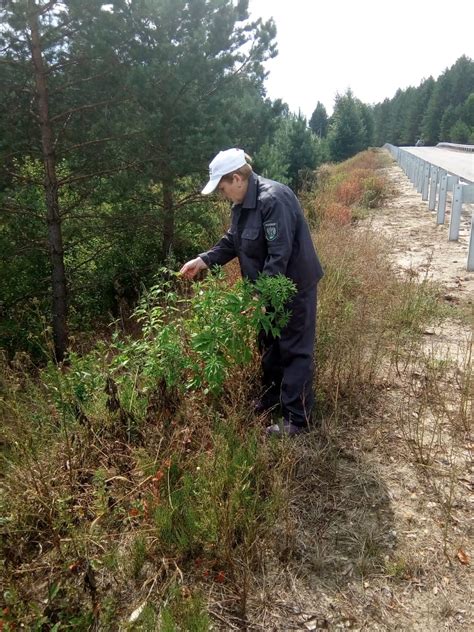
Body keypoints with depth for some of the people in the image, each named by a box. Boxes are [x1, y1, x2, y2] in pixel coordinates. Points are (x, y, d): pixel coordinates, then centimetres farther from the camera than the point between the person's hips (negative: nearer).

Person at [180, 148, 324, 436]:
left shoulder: (272, 199, -26)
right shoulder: (243, 203, 5)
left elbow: (280, 253, -29)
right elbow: (232, 242, 13)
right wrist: (203, 261, 2)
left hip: (294, 285, -10)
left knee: (294, 350, -1)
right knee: (269, 345, 20)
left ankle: (296, 419, 10)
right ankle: (271, 398, 39)